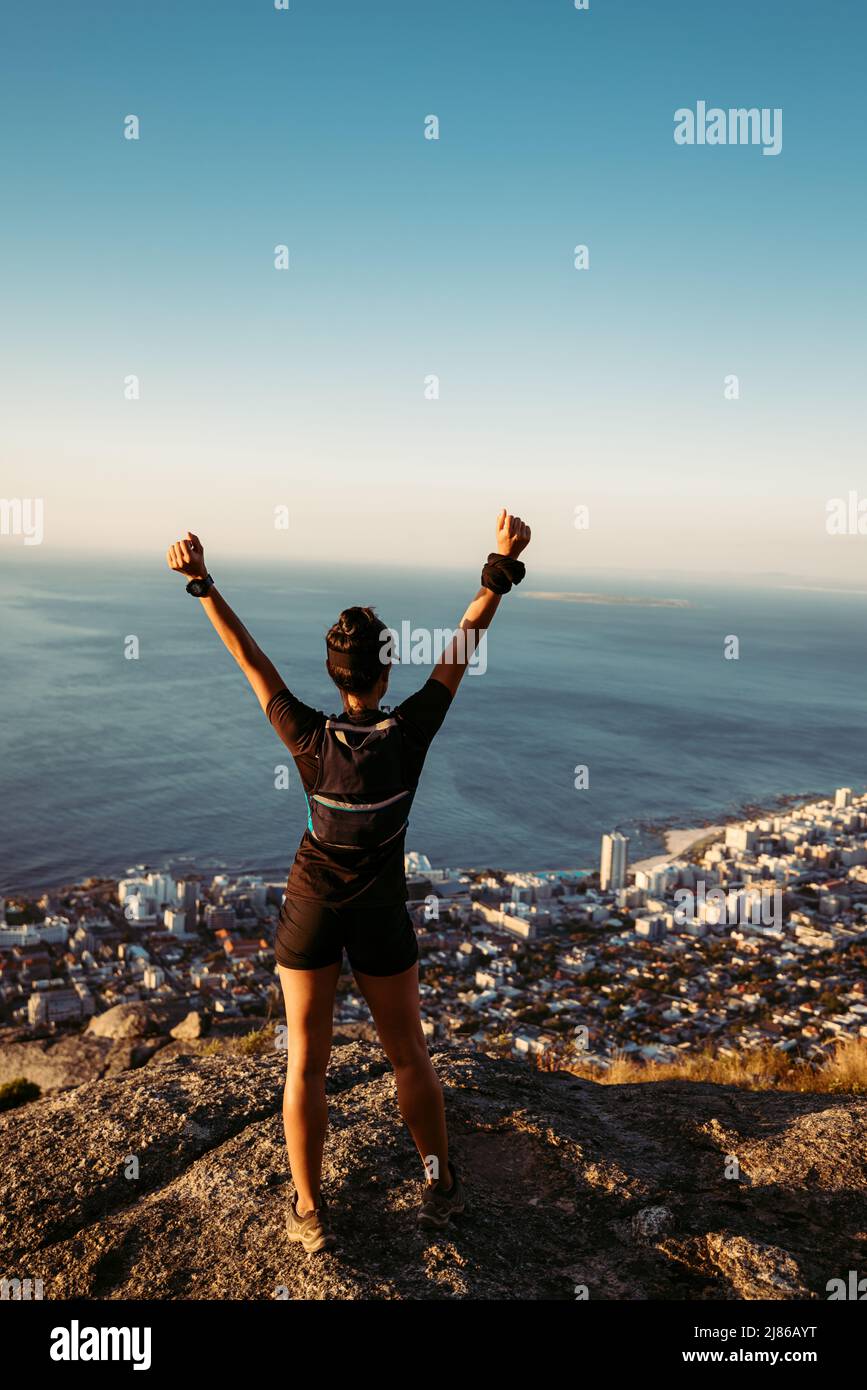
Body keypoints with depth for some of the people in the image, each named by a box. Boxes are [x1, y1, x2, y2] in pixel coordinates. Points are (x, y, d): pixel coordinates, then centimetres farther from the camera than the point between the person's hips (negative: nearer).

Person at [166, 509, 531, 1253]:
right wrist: (503, 566, -15)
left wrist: (203, 582, -9)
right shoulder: (411, 732, -19)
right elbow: (463, 645, -16)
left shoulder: (311, 739, -17)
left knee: (306, 1062, 11)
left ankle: (310, 1212, 21)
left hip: (311, 906, 0)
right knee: (409, 1054, 17)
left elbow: (250, 657, -13)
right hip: (381, 914, 0)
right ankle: (442, 1184, 32)